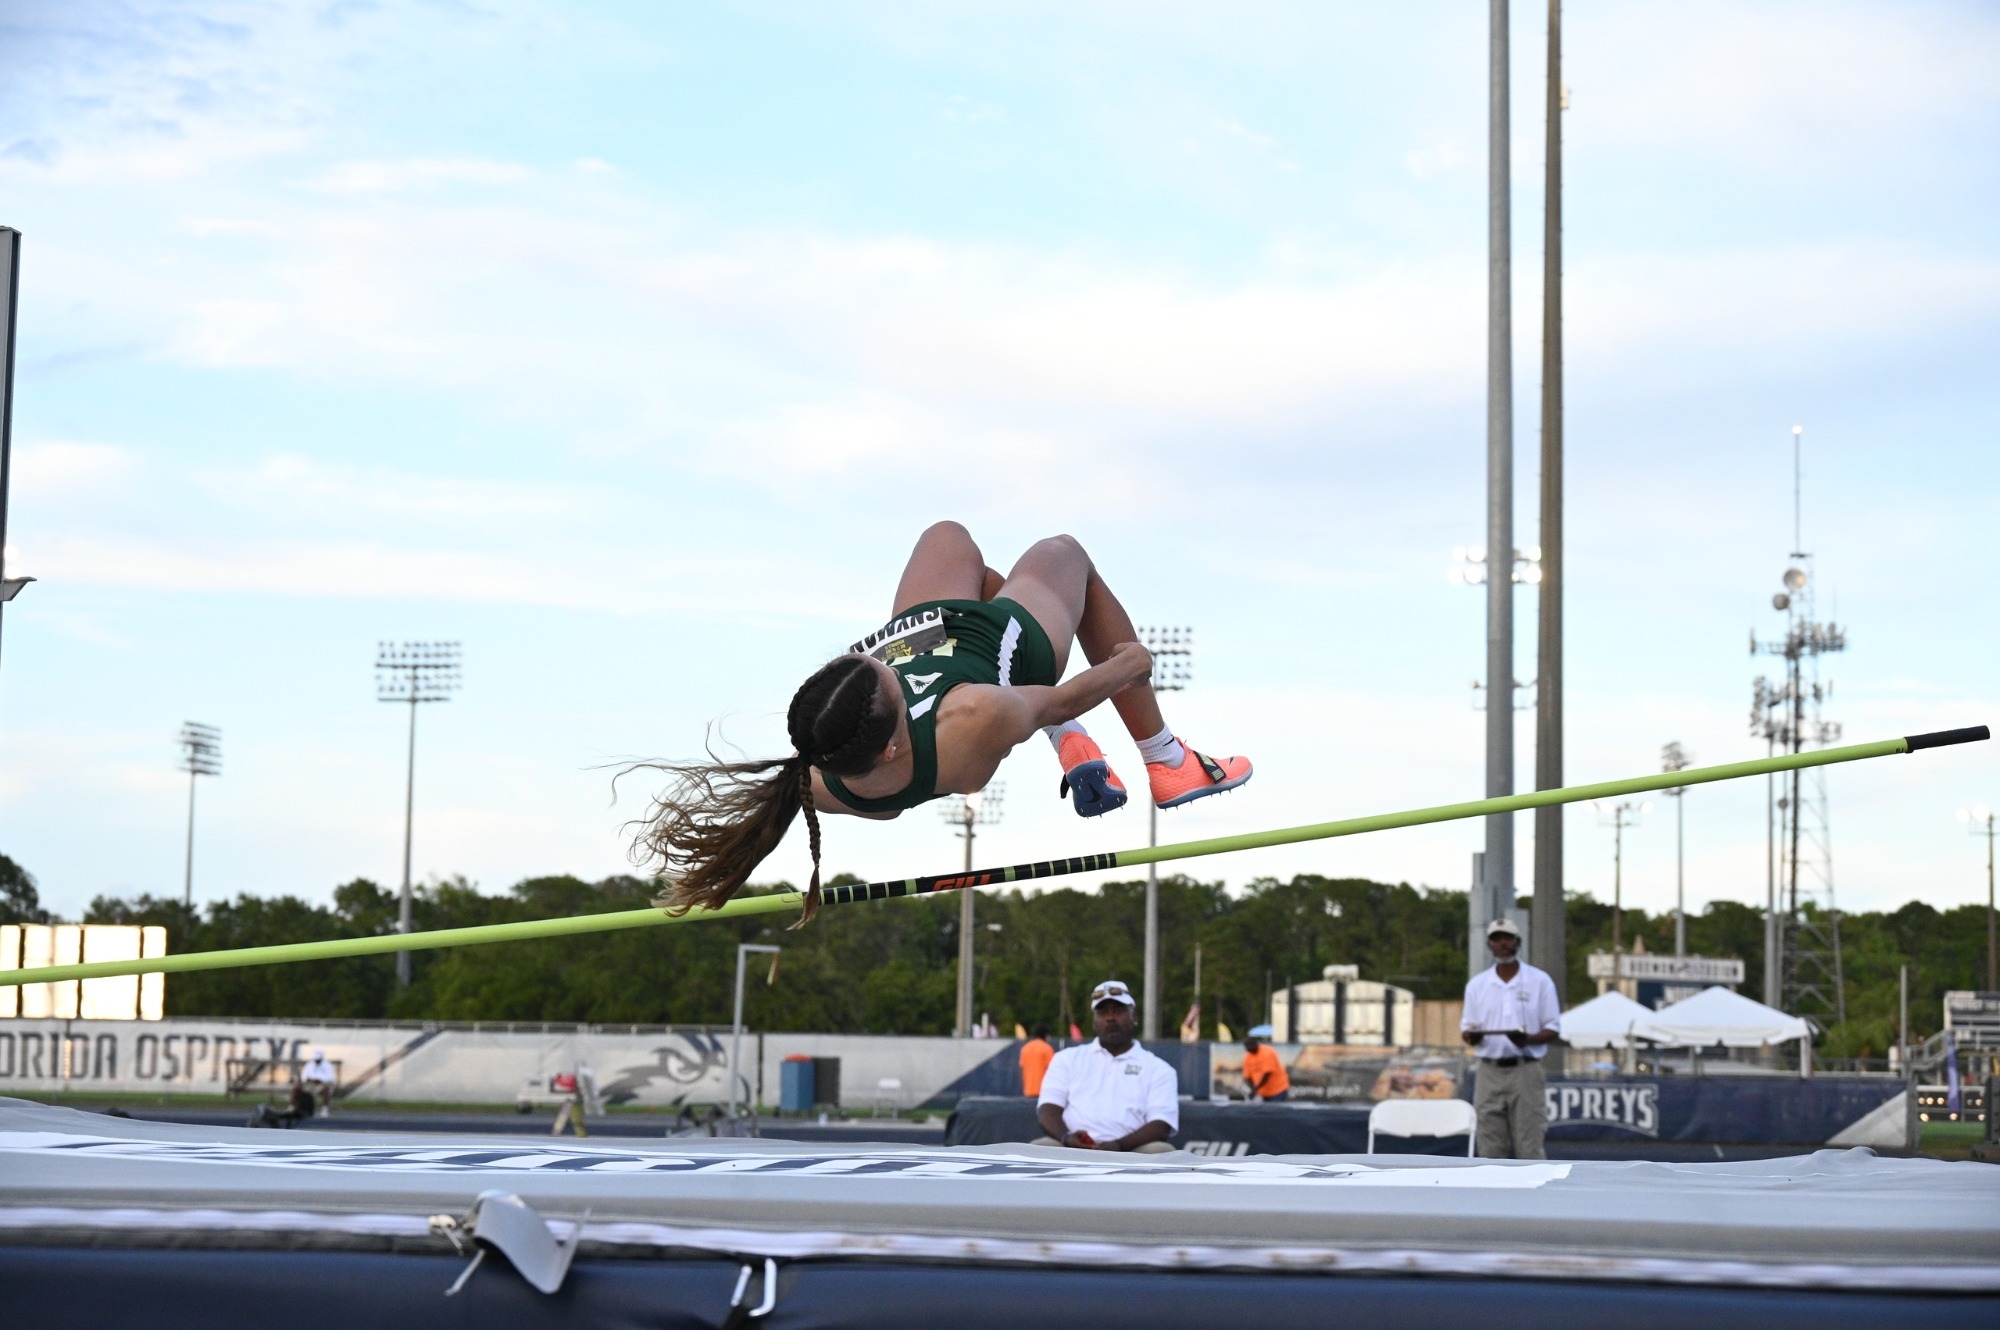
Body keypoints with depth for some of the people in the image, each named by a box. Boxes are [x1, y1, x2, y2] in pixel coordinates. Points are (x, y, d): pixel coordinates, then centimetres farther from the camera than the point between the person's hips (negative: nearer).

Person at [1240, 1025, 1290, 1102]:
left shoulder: (1267, 1053, -17)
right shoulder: (1248, 1057, 3)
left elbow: (1267, 1074, -23)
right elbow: (1248, 1076, 2)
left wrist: (1255, 1089, -25)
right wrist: (1253, 1088, -17)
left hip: (1278, 1091, -6)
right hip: (1264, 1093, 6)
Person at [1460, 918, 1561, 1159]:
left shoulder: (1540, 981, 3)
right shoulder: (1476, 984, 10)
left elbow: (1552, 1030, 2)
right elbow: (1467, 1028, 12)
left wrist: (1528, 1039, -19)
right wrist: (1471, 1035, -13)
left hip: (1525, 1070, -2)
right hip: (1489, 1072, 3)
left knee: (1530, 1147, -6)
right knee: (1491, 1148, 2)